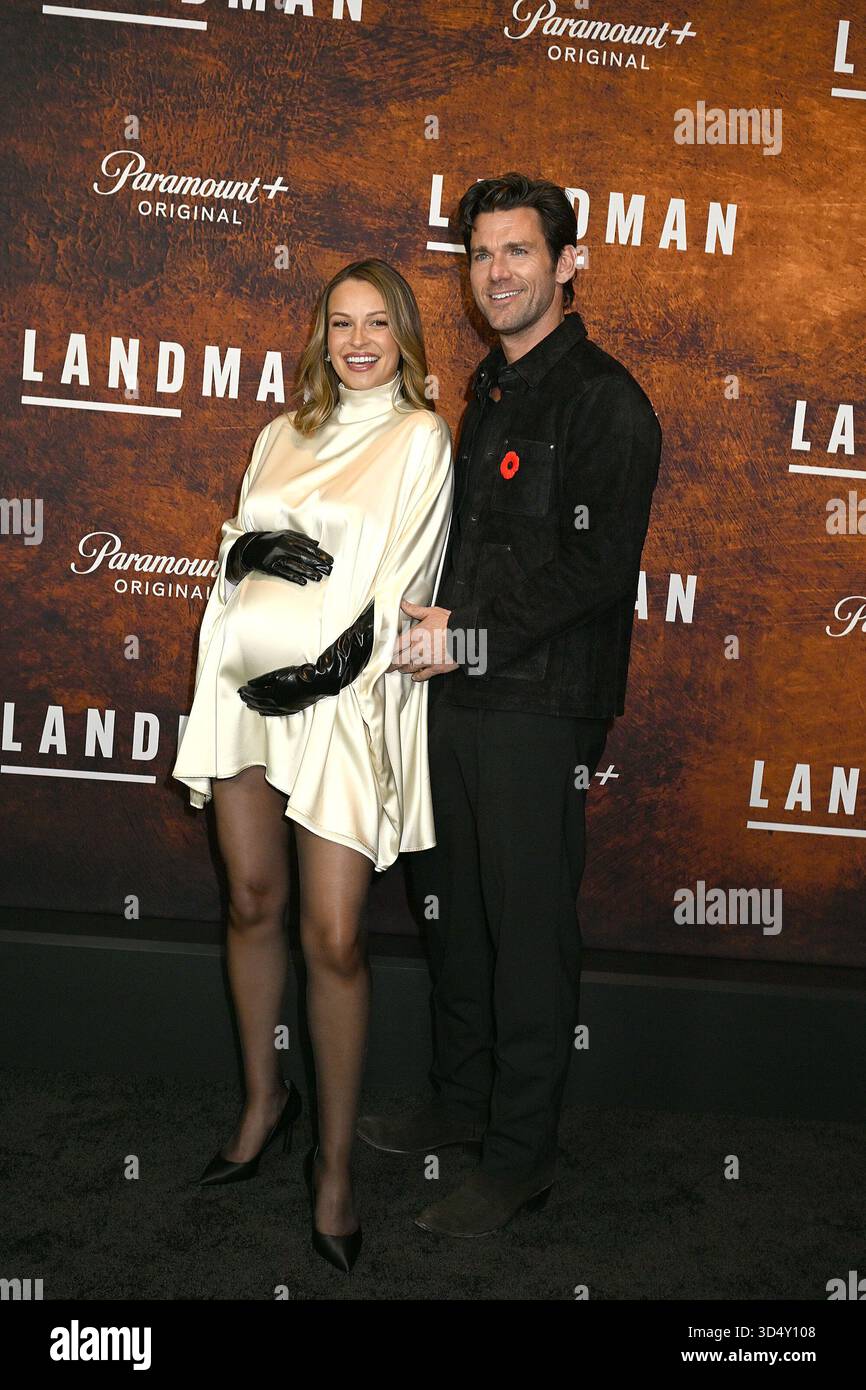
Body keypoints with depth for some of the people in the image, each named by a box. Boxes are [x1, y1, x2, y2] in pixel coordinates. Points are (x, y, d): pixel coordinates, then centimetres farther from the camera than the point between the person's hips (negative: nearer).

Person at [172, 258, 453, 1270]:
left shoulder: (420, 438, 1)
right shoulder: (286, 432, 16)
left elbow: (406, 586, -6)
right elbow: (232, 550, 18)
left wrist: (322, 669, -15)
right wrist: (251, 548, -5)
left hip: (344, 697, -5)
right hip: (246, 681, 5)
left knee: (334, 937, -7)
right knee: (252, 901, 13)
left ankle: (334, 1161, 9)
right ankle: (263, 1101, 33)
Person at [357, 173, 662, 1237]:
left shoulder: (604, 400, -9)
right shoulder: (489, 389, 18)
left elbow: (600, 563, -18)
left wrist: (472, 634, -17)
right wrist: (434, 624, 7)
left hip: (540, 708, -8)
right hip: (458, 694, 9)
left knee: (528, 928, 0)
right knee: (452, 909, 17)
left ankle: (519, 1158, 13)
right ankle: (461, 1102, 34)